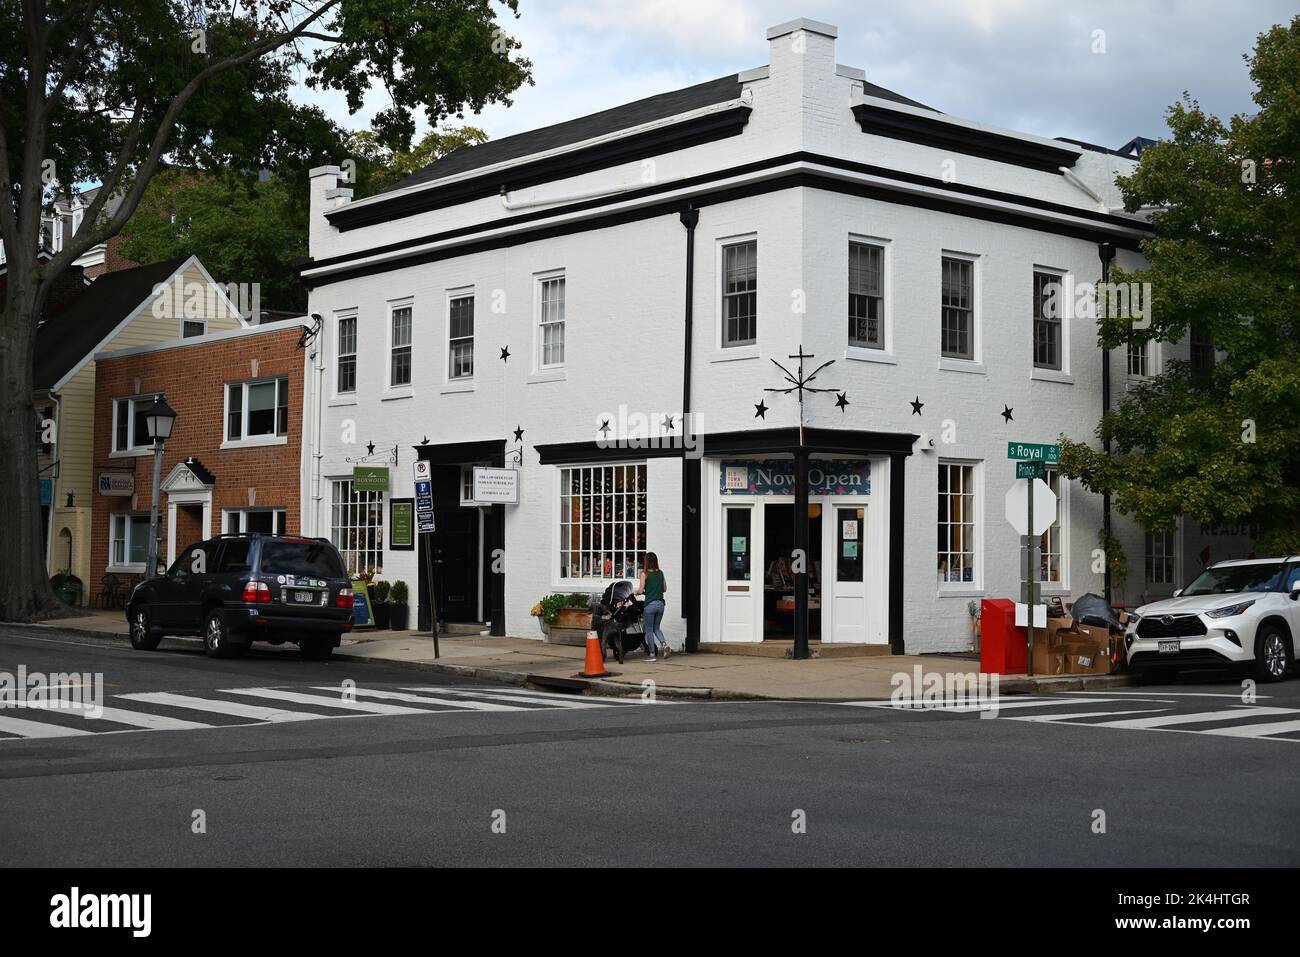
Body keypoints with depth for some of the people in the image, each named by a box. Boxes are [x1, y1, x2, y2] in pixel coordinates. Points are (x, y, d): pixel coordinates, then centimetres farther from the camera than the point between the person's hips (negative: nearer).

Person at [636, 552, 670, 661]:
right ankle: (665, 645, -5)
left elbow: (640, 590, -11)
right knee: (656, 628, 18)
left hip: (650, 604, -5)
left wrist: (637, 592, 9)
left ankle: (652, 654, 6)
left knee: (649, 630, 6)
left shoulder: (645, 574, -8)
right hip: (660, 604, 5)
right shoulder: (660, 573, 7)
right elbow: (665, 589, 13)